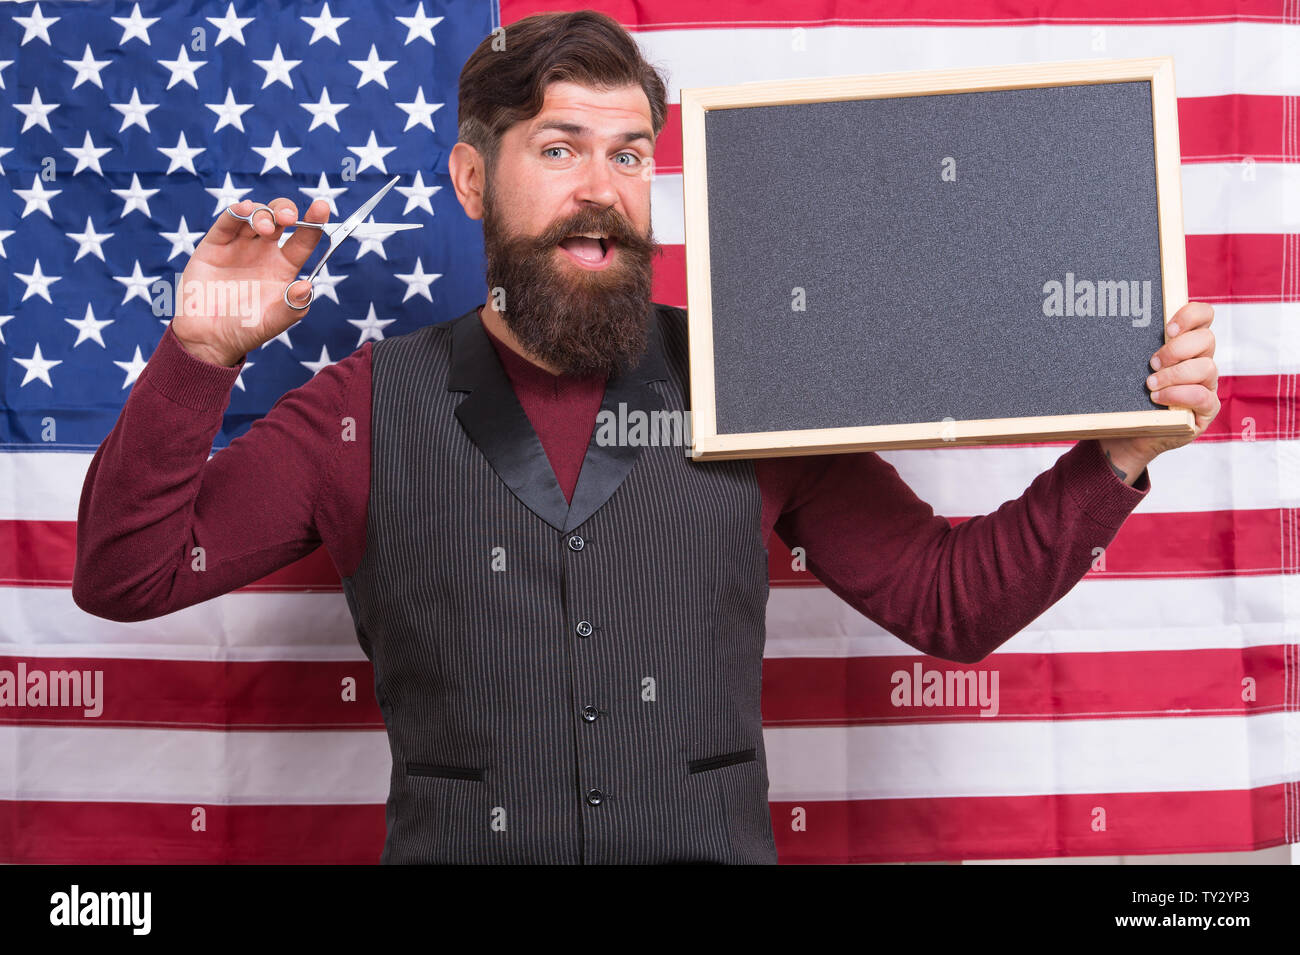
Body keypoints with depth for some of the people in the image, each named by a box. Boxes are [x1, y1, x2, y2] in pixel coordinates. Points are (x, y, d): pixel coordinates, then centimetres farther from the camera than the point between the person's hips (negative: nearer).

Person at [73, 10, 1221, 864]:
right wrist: (202, 356, -8)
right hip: (457, 845, 0)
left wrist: (1119, 454, -4)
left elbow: (950, 598, 7)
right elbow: (128, 573, 3)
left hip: (715, 844, 1)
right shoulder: (372, 407, 4)